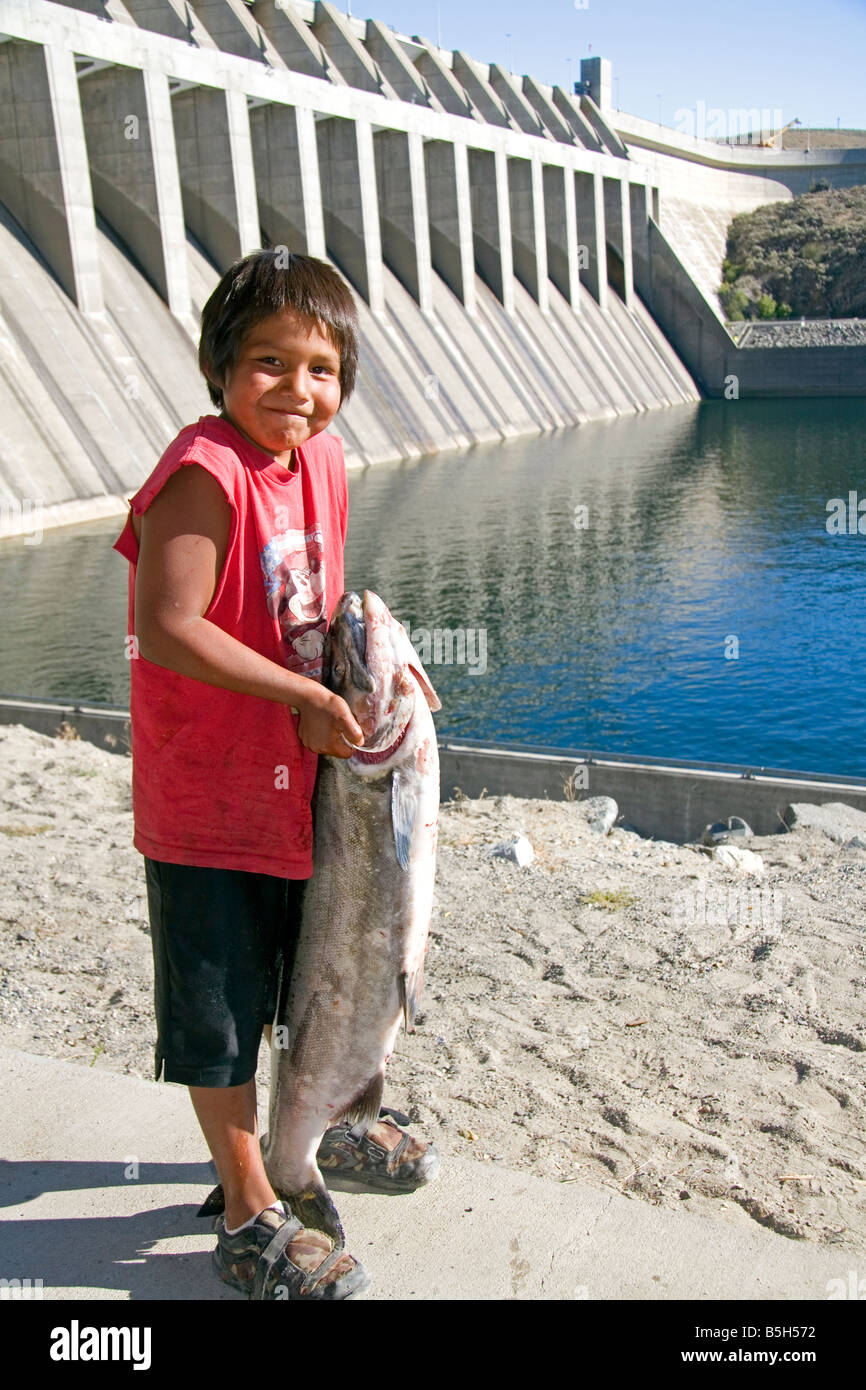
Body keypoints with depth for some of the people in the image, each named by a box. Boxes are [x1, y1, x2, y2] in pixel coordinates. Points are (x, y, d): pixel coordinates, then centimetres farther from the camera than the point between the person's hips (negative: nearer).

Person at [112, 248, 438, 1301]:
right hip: (207, 797, -8)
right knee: (221, 1014, 8)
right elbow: (168, 630, -27)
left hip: (301, 780, 8)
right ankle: (250, 1218, 27)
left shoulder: (321, 464, 2)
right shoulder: (206, 474, -21)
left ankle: (326, 1129, 51)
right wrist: (305, 695, -24)